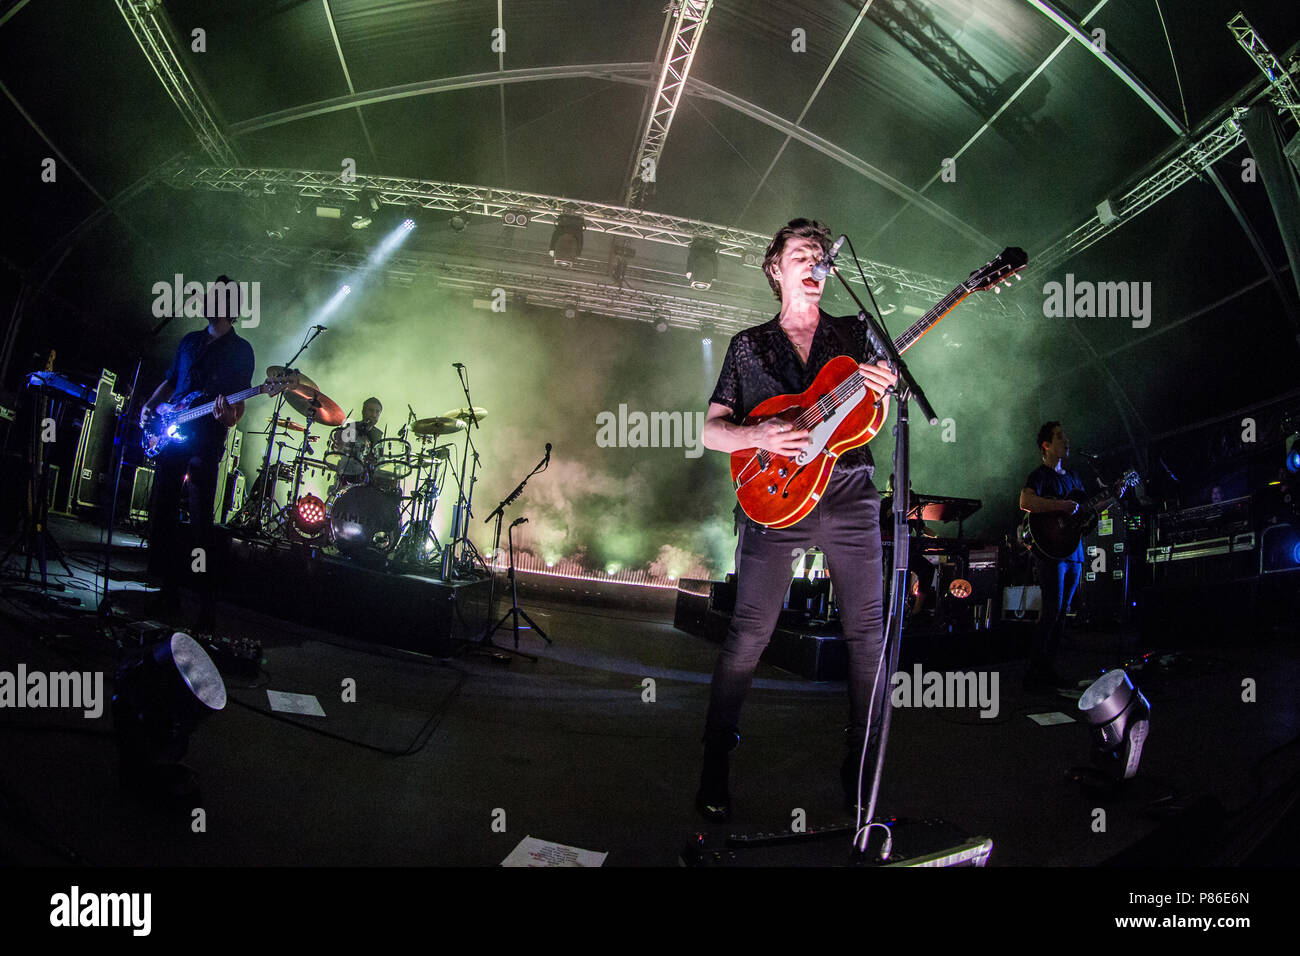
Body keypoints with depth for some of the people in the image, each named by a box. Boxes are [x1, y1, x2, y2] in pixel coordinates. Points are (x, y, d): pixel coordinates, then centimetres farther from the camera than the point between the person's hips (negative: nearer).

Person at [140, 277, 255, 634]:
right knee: (162, 515, 5)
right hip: (170, 437, 6)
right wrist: (150, 406, 10)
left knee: (200, 522, -9)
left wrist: (229, 417, -25)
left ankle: (207, 605, -5)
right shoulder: (189, 342, 19)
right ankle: (168, 592, 15)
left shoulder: (240, 350, 3)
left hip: (205, 441, -6)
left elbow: (240, 402, -4)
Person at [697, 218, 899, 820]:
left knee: (868, 635, 1)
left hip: (849, 499, 2)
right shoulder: (749, 346, 12)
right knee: (747, 638, -4)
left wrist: (880, 392, -9)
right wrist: (760, 437, -13)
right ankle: (714, 773, 9)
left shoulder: (854, 336, 15)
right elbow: (711, 430, 7)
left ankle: (864, 769, 15)